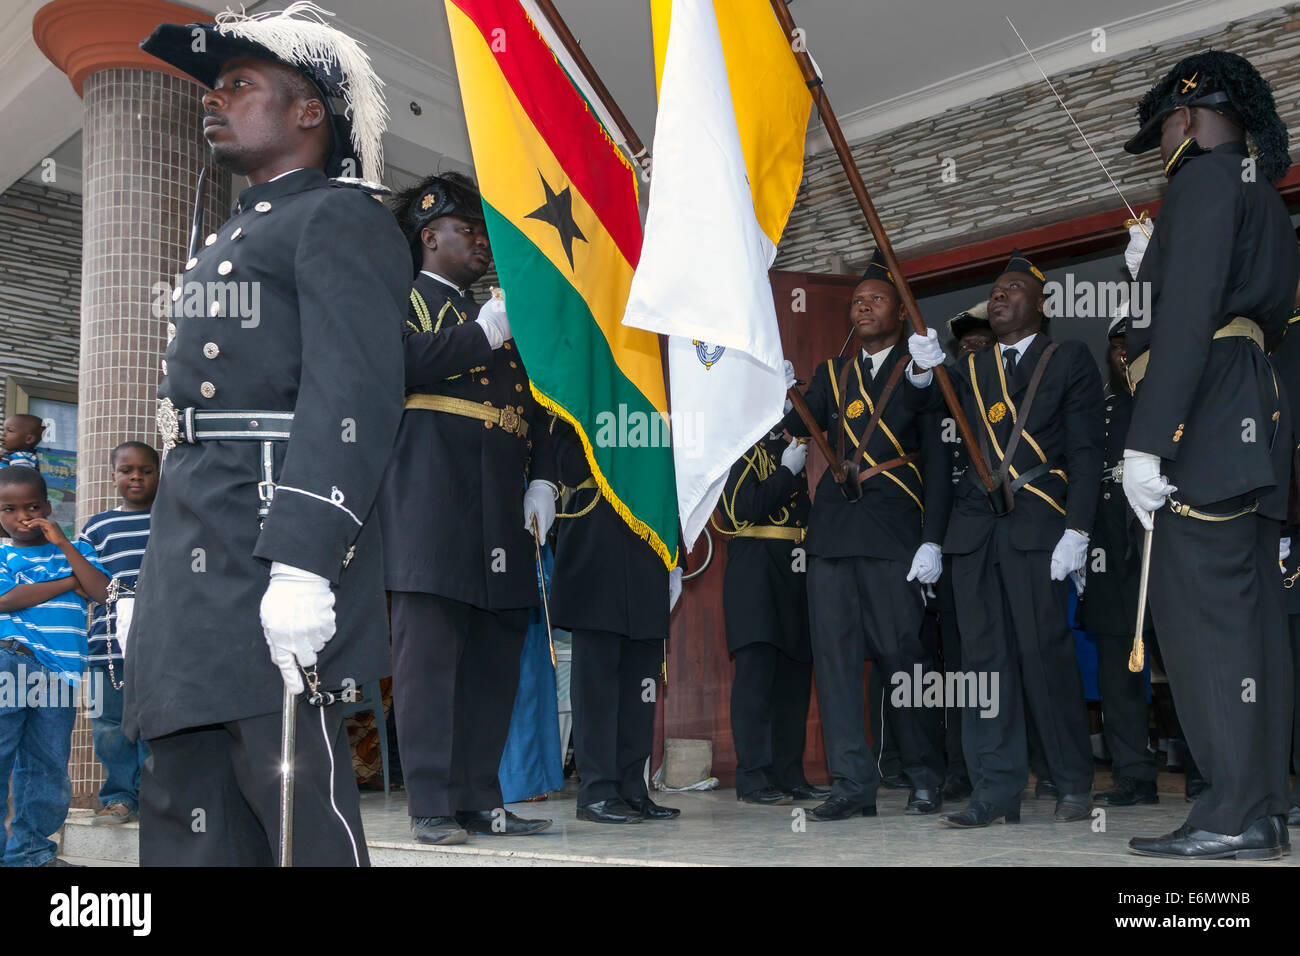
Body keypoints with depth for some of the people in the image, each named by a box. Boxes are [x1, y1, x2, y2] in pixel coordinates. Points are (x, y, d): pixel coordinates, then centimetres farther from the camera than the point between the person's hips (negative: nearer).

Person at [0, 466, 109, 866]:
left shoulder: (76, 552, 15)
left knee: (48, 765, 7)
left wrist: (64, 545, -7)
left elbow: (102, 591, -2)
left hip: (60, 669, 3)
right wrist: (71, 582, -3)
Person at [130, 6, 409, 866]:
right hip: (190, 561, 9)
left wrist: (302, 563, -26)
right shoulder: (230, 239, 28)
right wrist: (153, 573, 22)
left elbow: (353, 395, -16)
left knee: (297, 798, -5)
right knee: (185, 806, 11)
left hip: (277, 544, -9)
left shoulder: (341, 218, -2)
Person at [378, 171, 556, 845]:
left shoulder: (498, 317, 27)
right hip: (431, 497, -6)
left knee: (495, 655, 4)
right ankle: (432, 805, -3)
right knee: (429, 649, -7)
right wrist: (483, 332, -9)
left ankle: (481, 798, 11)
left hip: (500, 507, 7)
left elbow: (531, 410, 22)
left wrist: (541, 481, 7)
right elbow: (397, 362, -13)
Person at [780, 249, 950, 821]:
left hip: (894, 533, -4)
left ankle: (924, 778, 15)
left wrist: (932, 540, -7)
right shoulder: (831, 374, 20)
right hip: (831, 530, 4)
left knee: (900, 656, -3)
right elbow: (801, 426, 5)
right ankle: (853, 784, 7)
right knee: (835, 655, 1)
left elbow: (938, 463, 2)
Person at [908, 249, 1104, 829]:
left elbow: (1085, 449, 2)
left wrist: (1077, 529, -9)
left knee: (1044, 652, -6)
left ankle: (1074, 785, 8)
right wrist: (927, 373, -4)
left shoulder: (1069, 360, 10)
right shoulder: (968, 371, 20)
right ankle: (997, 791, 7)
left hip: (1038, 526, -4)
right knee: (985, 657, 2)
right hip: (975, 529, 4)